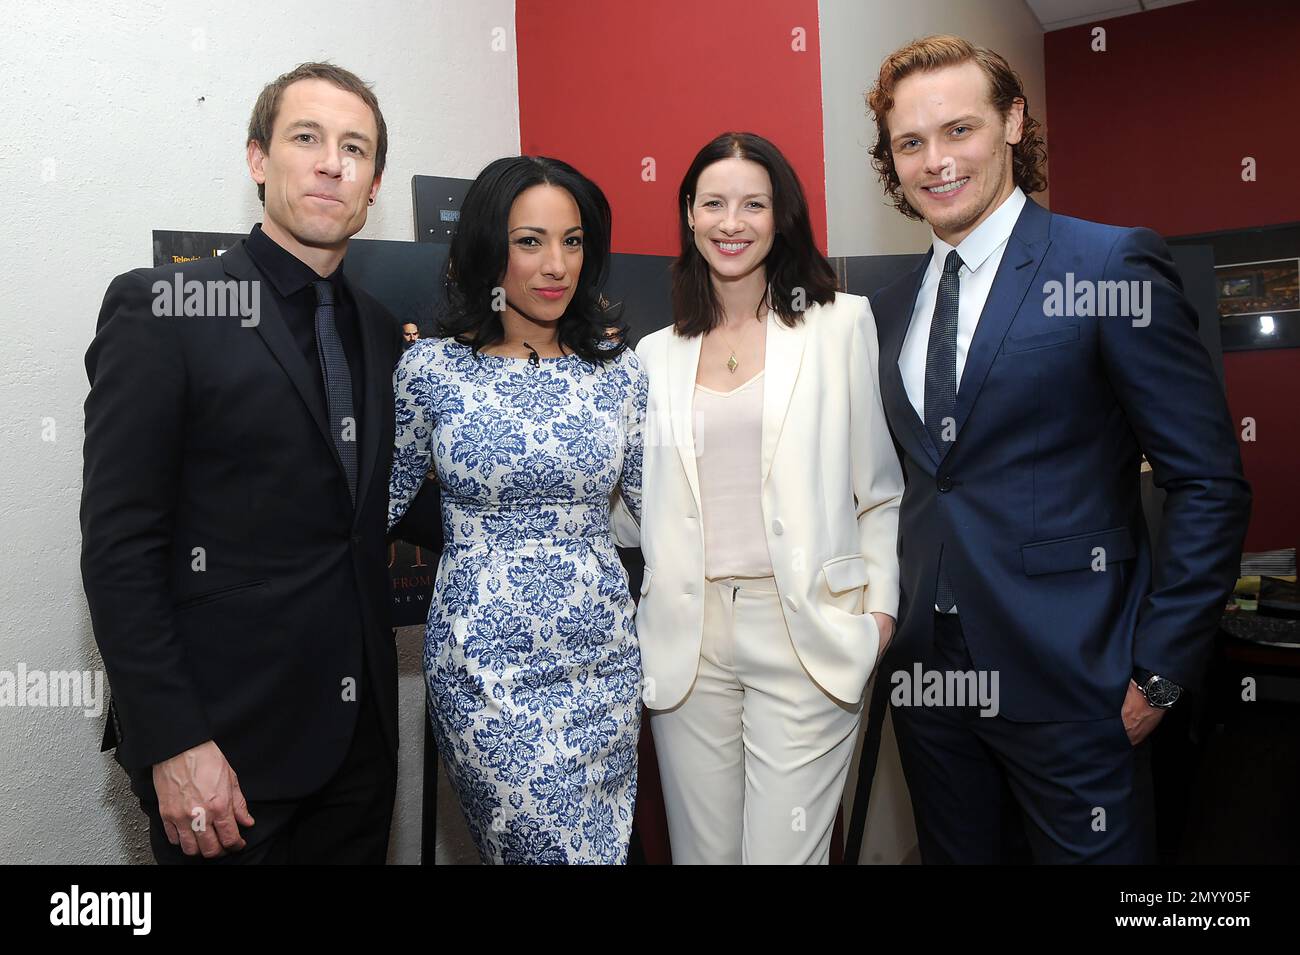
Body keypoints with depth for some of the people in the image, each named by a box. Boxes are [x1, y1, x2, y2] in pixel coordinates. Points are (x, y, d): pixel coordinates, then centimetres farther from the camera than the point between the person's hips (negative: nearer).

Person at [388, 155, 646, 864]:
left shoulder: (617, 367, 2)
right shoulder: (431, 367, -4)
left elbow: (653, 497, 12)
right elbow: (383, 502, 7)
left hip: (602, 653, 3)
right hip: (484, 663, -3)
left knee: (604, 843, 15)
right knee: (556, 847, 2)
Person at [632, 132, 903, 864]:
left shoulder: (841, 323, 3)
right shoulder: (658, 352, 11)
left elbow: (878, 484, 4)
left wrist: (880, 605, -1)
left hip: (806, 633, -2)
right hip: (689, 636, 3)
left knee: (785, 850, 2)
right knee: (702, 848, 12)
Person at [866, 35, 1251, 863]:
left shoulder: (1115, 265, -8)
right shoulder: (891, 309, 8)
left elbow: (1211, 484, -9)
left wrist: (1158, 670, -11)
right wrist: (887, 621, 7)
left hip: (1067, 675, -5)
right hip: (929, 670, 5)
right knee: (958, 852, 19)